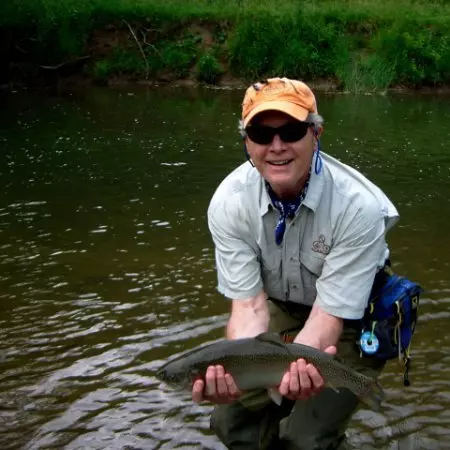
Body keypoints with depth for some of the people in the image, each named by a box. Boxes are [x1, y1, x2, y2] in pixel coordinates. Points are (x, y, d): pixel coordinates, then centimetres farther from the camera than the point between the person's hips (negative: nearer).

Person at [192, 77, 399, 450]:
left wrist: (297, 370, -50)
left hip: (351, 321, -3)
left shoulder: (360, 206, -32)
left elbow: (330, 315, -29)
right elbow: (249, 304, -22)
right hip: (279, 310, 3)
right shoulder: (228, 202, -21)